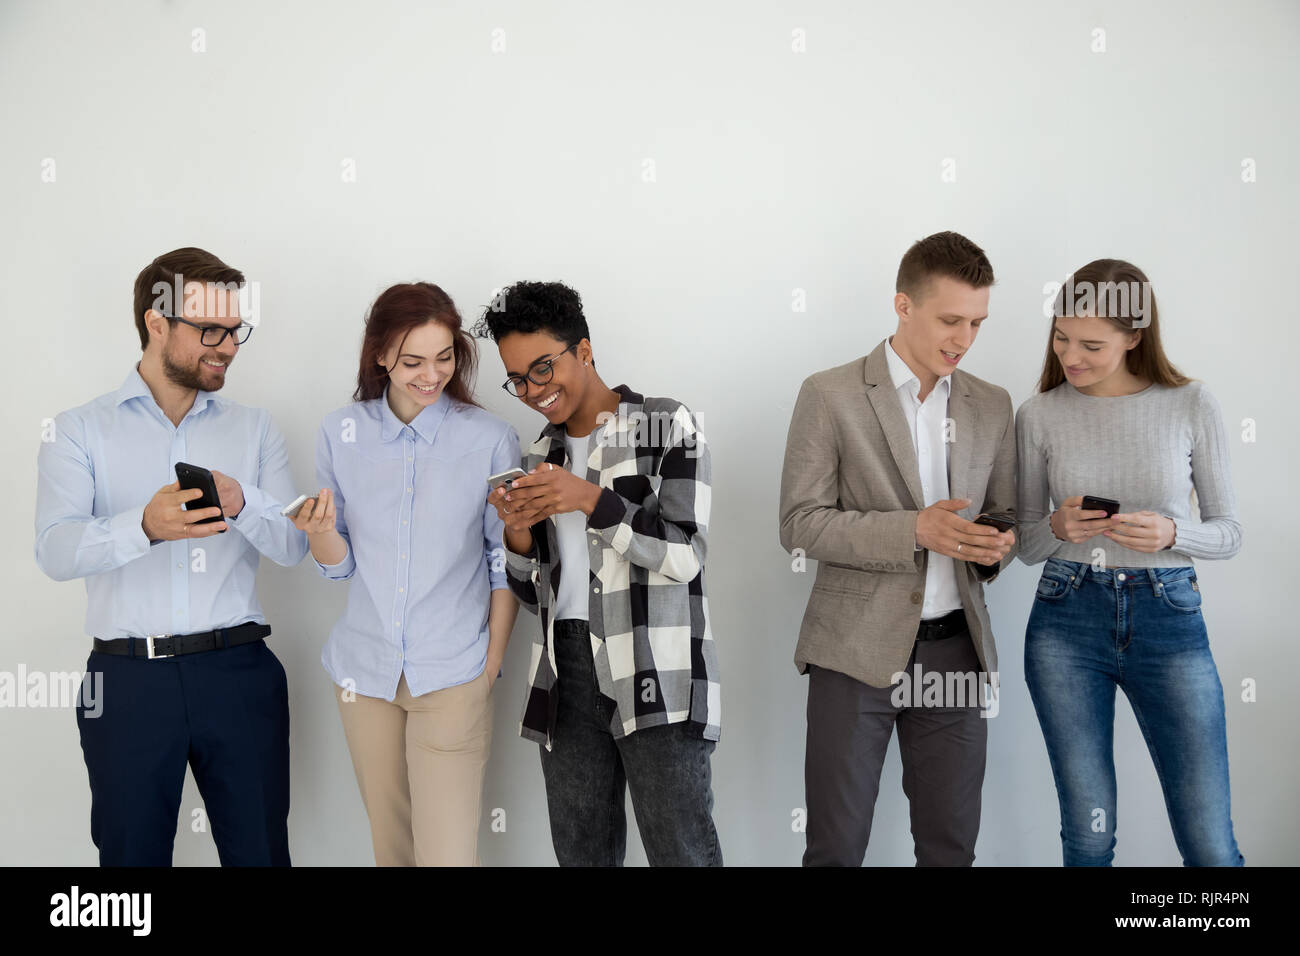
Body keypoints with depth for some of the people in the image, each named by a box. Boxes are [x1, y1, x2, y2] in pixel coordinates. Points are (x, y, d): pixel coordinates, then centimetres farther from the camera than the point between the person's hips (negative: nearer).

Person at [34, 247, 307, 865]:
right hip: (127, 679, -1)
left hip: (238, 674, 2)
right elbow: (56, 551, -10)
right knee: (132, 853, 9)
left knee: (260, 850, 7)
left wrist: (242, 504, -18)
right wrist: (144, 527, -30)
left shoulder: (253, 428, 12)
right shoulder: (81, 431, 5)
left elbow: (293, 546, 3)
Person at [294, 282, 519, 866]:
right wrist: (318, 531, -17)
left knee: (448, 853, -5)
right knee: (390, 845, 16)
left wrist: (492, 664, -2)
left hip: (452, 676, -3)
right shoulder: (340, 434, 0)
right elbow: (339, 565, 4)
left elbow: (506, 563, 0)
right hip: (365, 670, 3)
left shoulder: (490, 440, -7)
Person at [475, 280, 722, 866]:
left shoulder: (667, 426, 1)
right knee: (580, 852, 11)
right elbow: (533, 593, 17)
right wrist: (519, 535, -3)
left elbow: (683, 556, -8)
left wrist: (590, 499, -17)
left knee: (681, 852, -7)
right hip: (565, 674, 5)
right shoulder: (540, 457, 16)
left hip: (657, 672, -5)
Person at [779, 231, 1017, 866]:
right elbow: (800, 524, -9)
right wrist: (913, 529, -19)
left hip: (955, 649, 4)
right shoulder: (830, 395, -4)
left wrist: (996, 545, -6)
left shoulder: (992, 406, 10)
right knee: (835, 846, 2)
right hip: (857, 649, -4)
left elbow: (1003, 516, 18)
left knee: (951, 844, 11)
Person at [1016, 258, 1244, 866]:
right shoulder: (1039, 415, 1)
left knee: (1210, 843, 2)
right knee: (1088, 833, 8)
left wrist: (1170, 533, -16)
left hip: (1168, 618, 0)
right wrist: (1058, 529, -14)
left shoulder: (1191, 405, -1)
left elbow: (1228, 532, 5)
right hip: (1066, 621, 1)